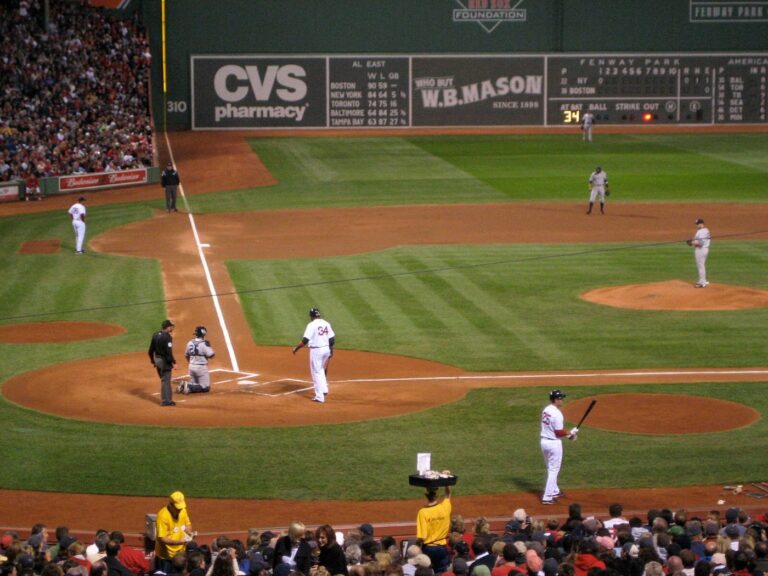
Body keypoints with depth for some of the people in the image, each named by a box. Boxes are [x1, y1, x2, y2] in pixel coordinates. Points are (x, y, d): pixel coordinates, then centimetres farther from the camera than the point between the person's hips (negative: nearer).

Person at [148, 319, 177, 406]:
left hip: (157, 360, 8)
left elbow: (150, 351, 10)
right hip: (165, 360, -8)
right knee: (165, 380, 0)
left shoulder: (155, 335, 6)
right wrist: (173, 362, -19)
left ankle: (167, 398, 27)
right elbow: (168, 352, -24)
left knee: (164, 380, 19)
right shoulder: (167, 337, -18)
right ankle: (165, 401, 5)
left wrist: (153, 361, 20)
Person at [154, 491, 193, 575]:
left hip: (180, 553, 6)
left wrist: (190, 532, -9)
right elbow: (161, 539, -25)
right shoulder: (163, 515, -23)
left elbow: (187, 525, 14)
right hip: (166, 556, -6)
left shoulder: (183, 510, -1)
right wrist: (179, 542, -34)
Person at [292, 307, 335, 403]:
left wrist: (296, 348, -7)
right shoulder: (326, 324, 5)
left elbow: (305, 340, -18)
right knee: (321, 370, 28)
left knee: (317, 373, 1)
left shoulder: (312, 325, -13)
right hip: (326, 349, 6)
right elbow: (332, 339, 7)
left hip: (316, 350, -6)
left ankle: (320, 397, 1)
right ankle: (324, 389, 31)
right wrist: (331, 351, 19)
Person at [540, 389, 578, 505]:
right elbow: (559, 432, -22)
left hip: (544, 441, 9)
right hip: (554, 443, -9)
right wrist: (571, 432, -5)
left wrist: (567, 434, 12)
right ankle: (547, 497, -1)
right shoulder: (557, 413, -21)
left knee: (550, 468, 23)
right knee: (554, 470, 0)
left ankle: (554, 491, 37)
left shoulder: (545, 410, 6)